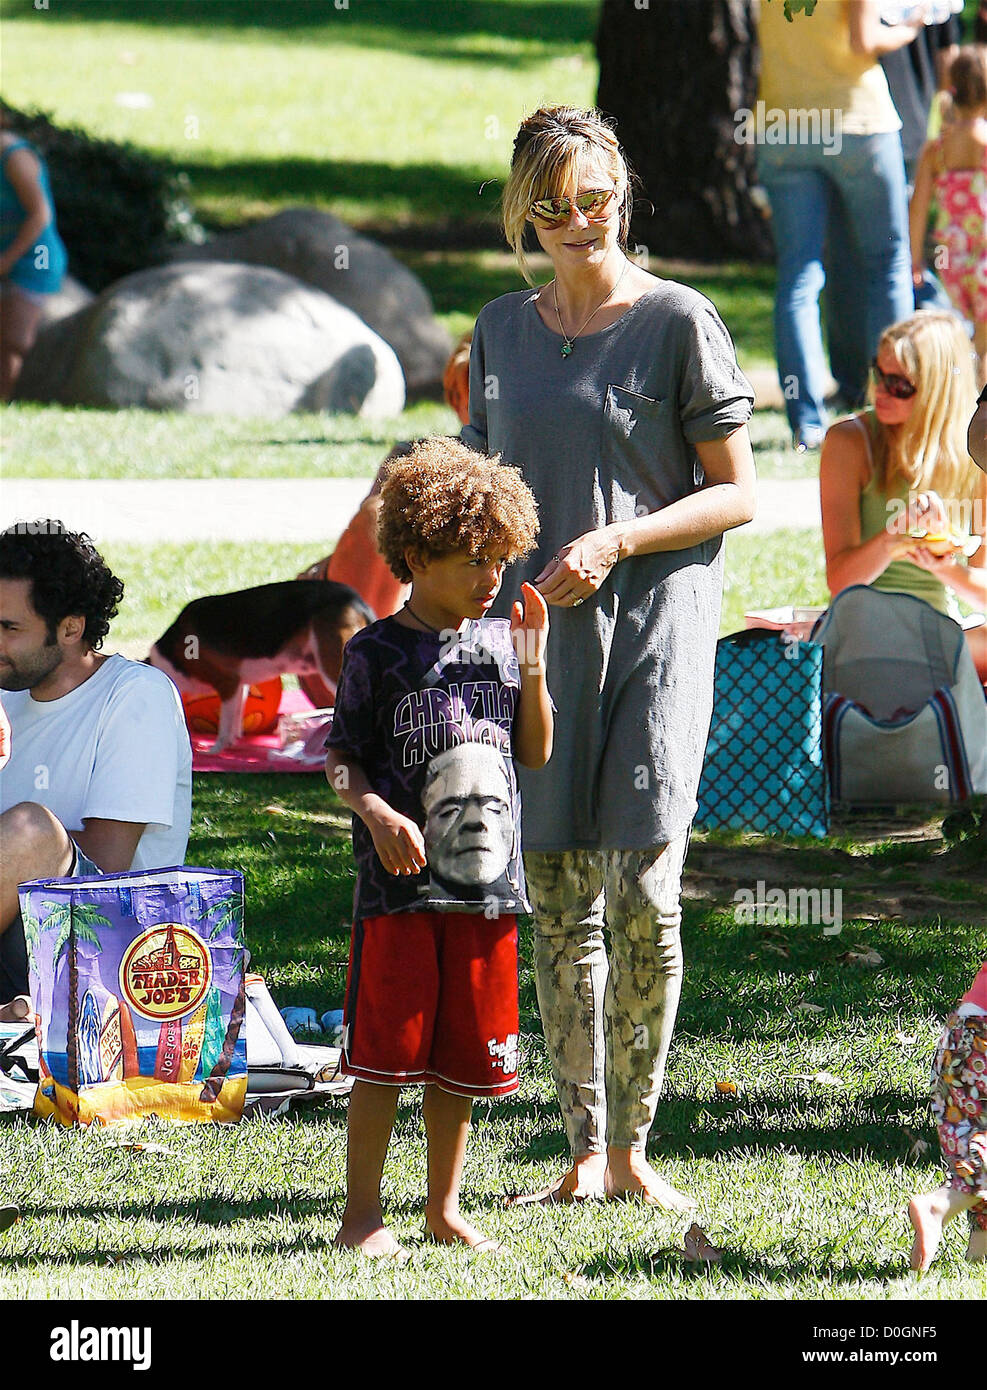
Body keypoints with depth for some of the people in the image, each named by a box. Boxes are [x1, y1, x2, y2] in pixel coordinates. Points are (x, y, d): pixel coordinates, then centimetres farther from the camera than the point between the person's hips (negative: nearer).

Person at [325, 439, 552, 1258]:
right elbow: (341, 758, -1)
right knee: (385, 1049, -3)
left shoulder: (499, 642, 10)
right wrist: (379, 813, -18)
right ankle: (363, 1212, 5)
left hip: (487, 880, 4)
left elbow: (536, 753, 12)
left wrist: (532, 667, 1)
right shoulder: (378, 653, -3)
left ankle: (445, 1208, 20)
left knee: (465, 1056, 9)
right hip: (400, 882, -4)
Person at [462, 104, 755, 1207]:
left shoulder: (678, 322, -2)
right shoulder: (502, 331, 13)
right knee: (557, 899, 3)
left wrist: (614, 544, -13)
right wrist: (485, 593, 11)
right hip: (534, 630, 4)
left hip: (655, 624, -4)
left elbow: (737, 495, -2)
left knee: (644, 896, -9)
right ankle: (584, 1149, 9)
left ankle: (633, 1146, 0)